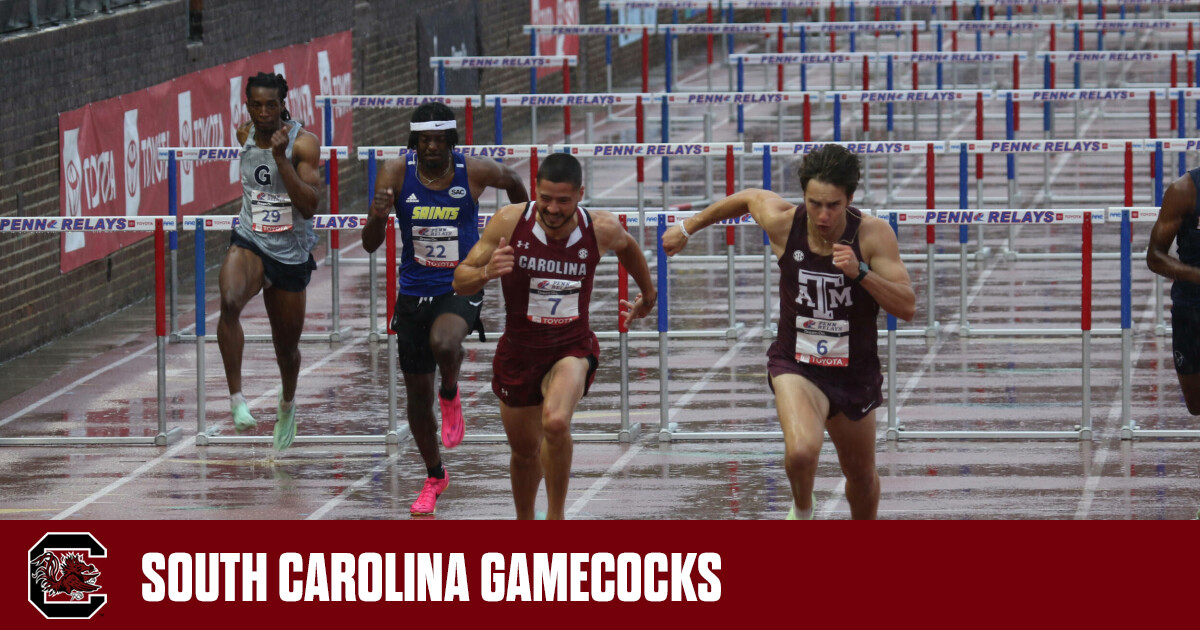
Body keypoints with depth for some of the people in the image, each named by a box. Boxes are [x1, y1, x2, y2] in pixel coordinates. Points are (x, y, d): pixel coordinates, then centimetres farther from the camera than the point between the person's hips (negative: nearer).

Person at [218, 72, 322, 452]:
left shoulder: (302, 143, -12)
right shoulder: (245, 135, 2)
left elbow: (309, 206, -23)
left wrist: (281, 158, -27)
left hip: (291, 253, -1)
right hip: (250, 242, 1)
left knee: (287, 345, 14)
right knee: (230, 301, -34)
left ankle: (287, 404, 47)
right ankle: (236, 398, -31)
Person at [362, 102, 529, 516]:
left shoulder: (475, 173, -12)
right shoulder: (396, 174, -10)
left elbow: (513, 183, 13)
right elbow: (370, 245, -13)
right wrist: (379, 215, -33)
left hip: (461, 288, -2)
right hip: (414, 291, 2)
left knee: (444, 343, -36)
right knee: (417, 393, 9)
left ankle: (450, 395, -1)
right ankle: (434, 477, 31)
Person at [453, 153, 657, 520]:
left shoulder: (601, 230, -13)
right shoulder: (510, 222, -16)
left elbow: (627, 247, 13)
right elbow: (460, 282, -11)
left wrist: (648, 296, 29)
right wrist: (486, 273, -34)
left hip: (572, 348, -2)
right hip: (519, 350, 2)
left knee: (556, 422, -31)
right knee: (525, 451, 16)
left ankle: (556, 516, -12)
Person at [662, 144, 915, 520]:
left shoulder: (874, 235, -18)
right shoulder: (783, 224, -15)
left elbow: (907, 308, -19)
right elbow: (749, 198, 8)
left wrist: (861, 272, -34)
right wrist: (688, 227, 21)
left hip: (855, 373, 2)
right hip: (795, 364, -2)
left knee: (861, 475, 20)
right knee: (802, 450, -31)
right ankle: (802, 511, 3)